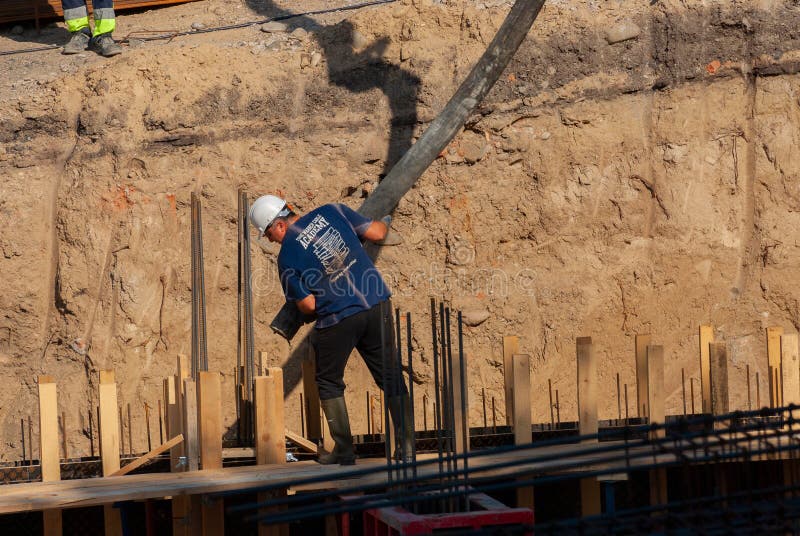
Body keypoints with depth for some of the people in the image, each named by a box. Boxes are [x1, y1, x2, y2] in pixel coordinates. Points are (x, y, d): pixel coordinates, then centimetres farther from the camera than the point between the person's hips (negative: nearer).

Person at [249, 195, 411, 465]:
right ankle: (407, 444, 12)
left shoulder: (287, 256, -7)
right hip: (377, 305, 4)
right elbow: (376, 233, 4)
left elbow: (308, 305, -5)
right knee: (390, 376, 13)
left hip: (338, 320, -4)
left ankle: (344, 450, 16)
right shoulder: (331, 212, 1)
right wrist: (385, 223, 27)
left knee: (329, 382, 17)